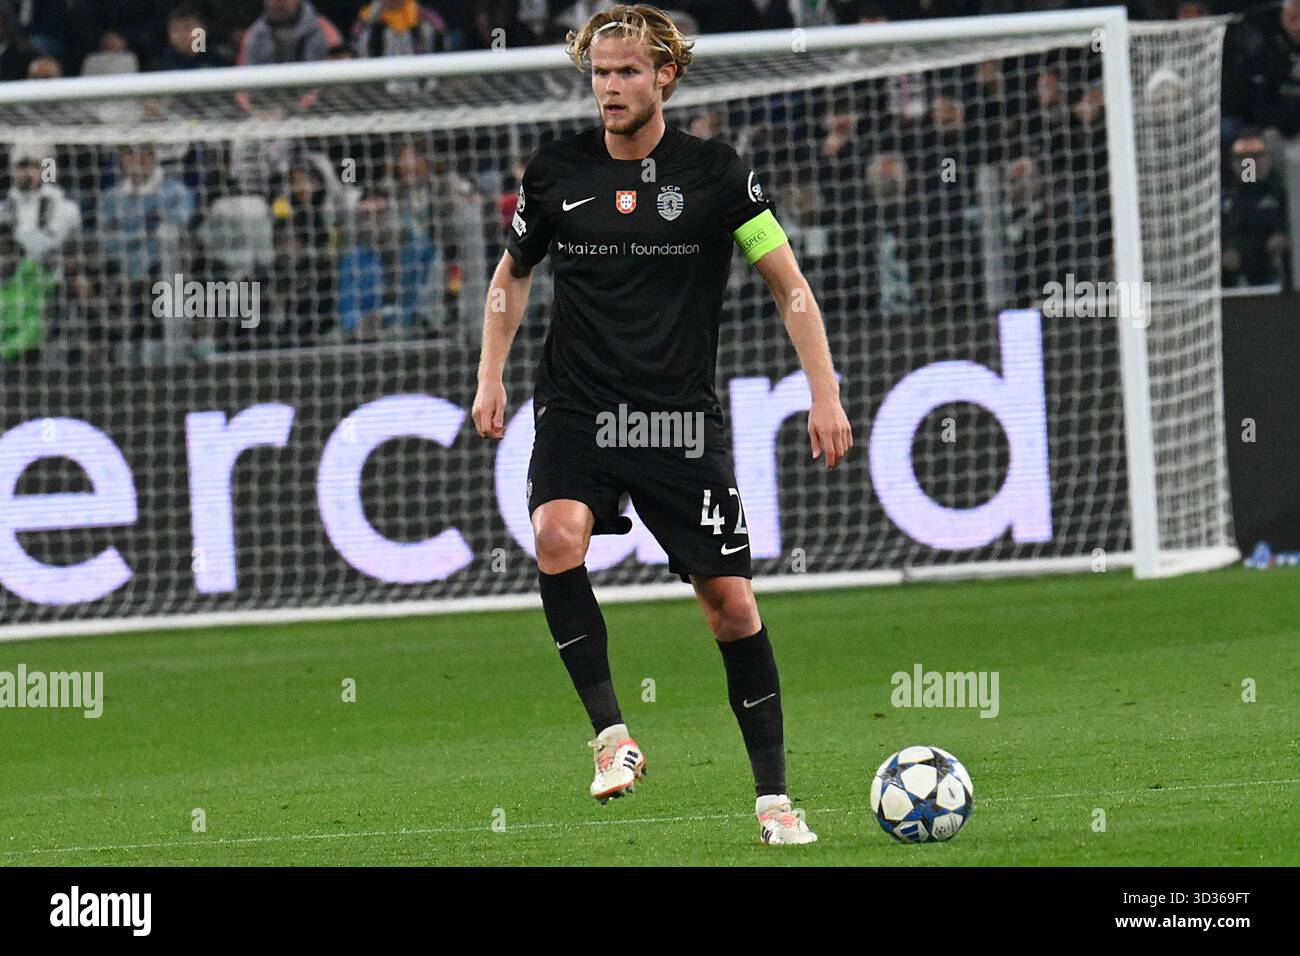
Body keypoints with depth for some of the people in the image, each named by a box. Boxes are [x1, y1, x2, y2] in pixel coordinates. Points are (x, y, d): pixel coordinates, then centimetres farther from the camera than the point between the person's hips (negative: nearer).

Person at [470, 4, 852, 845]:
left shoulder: (715, 172, -2)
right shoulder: (556, 173, 3)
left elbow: (787, 281, 4)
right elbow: (513, 275, 19)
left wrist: (825, 392, -2)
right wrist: (491, 377, 9)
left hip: (682, 419, -1)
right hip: (577, 411, 1)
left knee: (731, 601, -3)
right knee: (558, 537, -29)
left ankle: (774, 796, 9)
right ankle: (612, 736, -22)